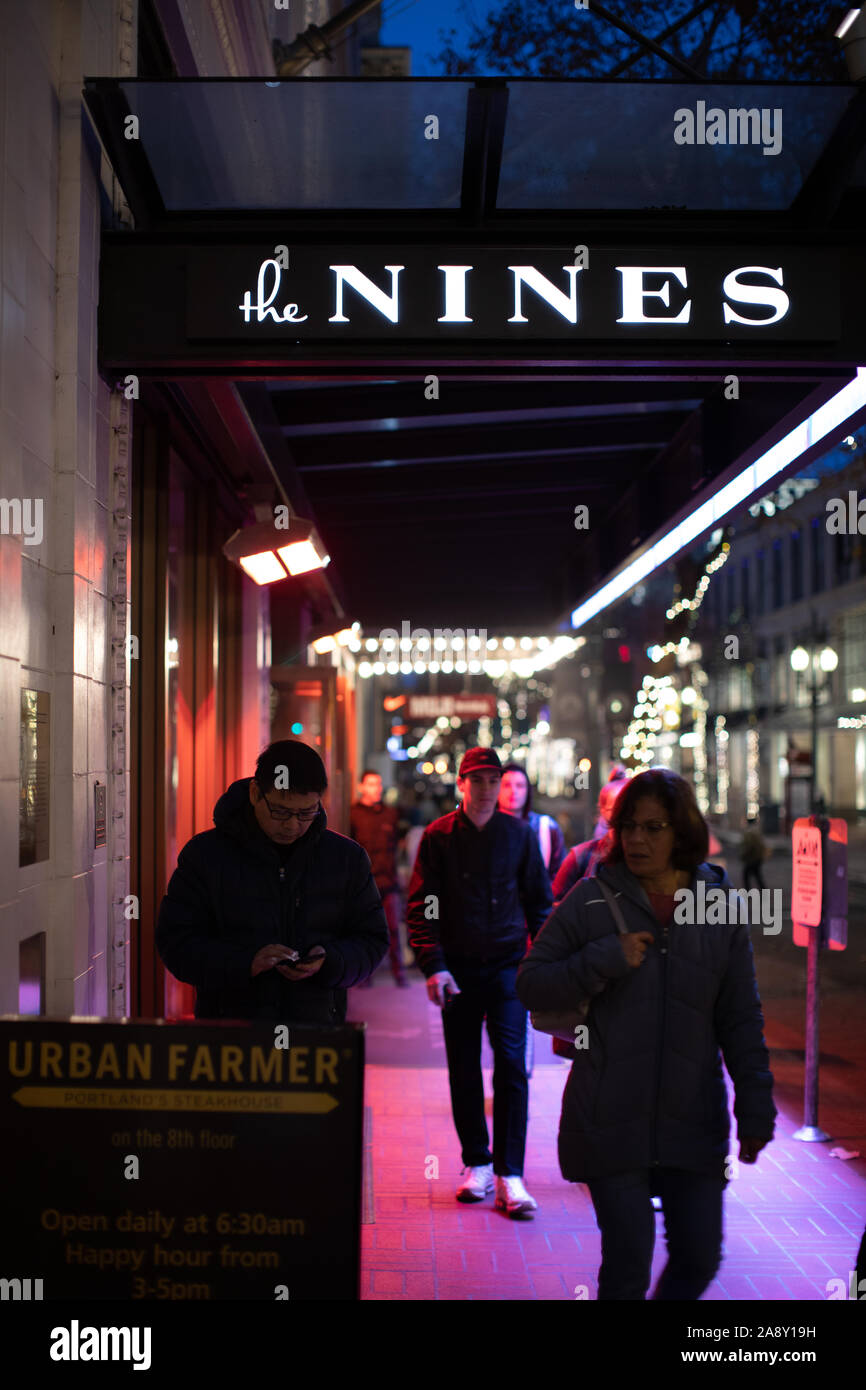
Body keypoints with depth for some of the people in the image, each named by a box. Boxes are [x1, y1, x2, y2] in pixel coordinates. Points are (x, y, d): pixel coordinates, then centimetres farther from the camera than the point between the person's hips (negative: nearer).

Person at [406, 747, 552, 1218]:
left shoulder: (519, 834, 4)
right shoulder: (438, 837, 1)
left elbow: (539, 902, 10)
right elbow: (422, 908, 0)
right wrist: (433, 965, -11)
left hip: (508, 965, 0)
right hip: (459, 967, 0)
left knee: (511, 1064, -8)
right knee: (464, 1070, 6)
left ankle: (510, 1174, -5)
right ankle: (476, 1163, 19)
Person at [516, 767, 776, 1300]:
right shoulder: (592, 899, -2)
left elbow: (741, 1020, 7)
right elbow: (530, 983, -1)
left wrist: (756, 1106, 3)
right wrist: (604, 960, -15)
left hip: (693, 1121, 2)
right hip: (612, 1120, -2)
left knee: (700, 1257, 8)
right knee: (628, 1265, -1)